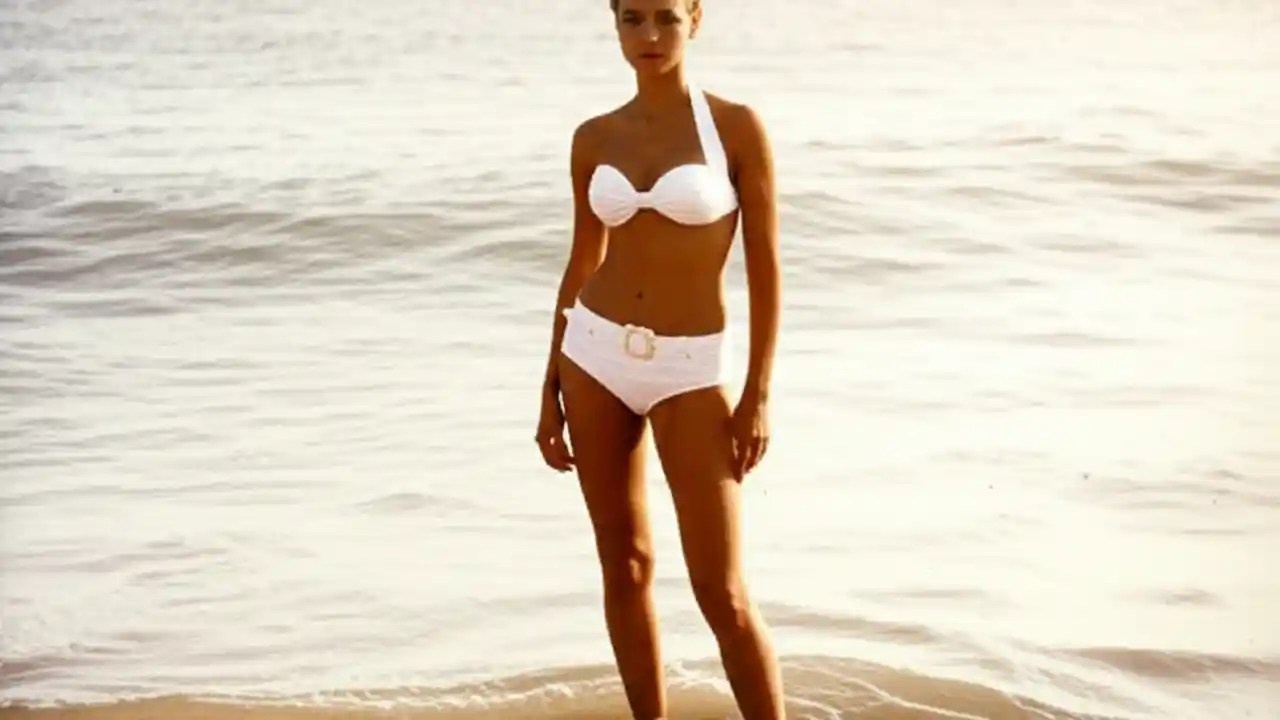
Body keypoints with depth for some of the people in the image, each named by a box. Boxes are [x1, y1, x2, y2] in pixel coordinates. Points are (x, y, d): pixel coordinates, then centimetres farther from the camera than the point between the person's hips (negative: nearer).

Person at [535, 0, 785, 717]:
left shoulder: (737, 126, -8)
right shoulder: (595, 139, 3)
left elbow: (765, 265, -8)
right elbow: (582, 264, 11)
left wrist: (759, 394, -11)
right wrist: (551, 387, 10)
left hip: (689, 371, -4)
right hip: (597, 358, 4)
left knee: (723, 593, -6)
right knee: (625, 567, 9)